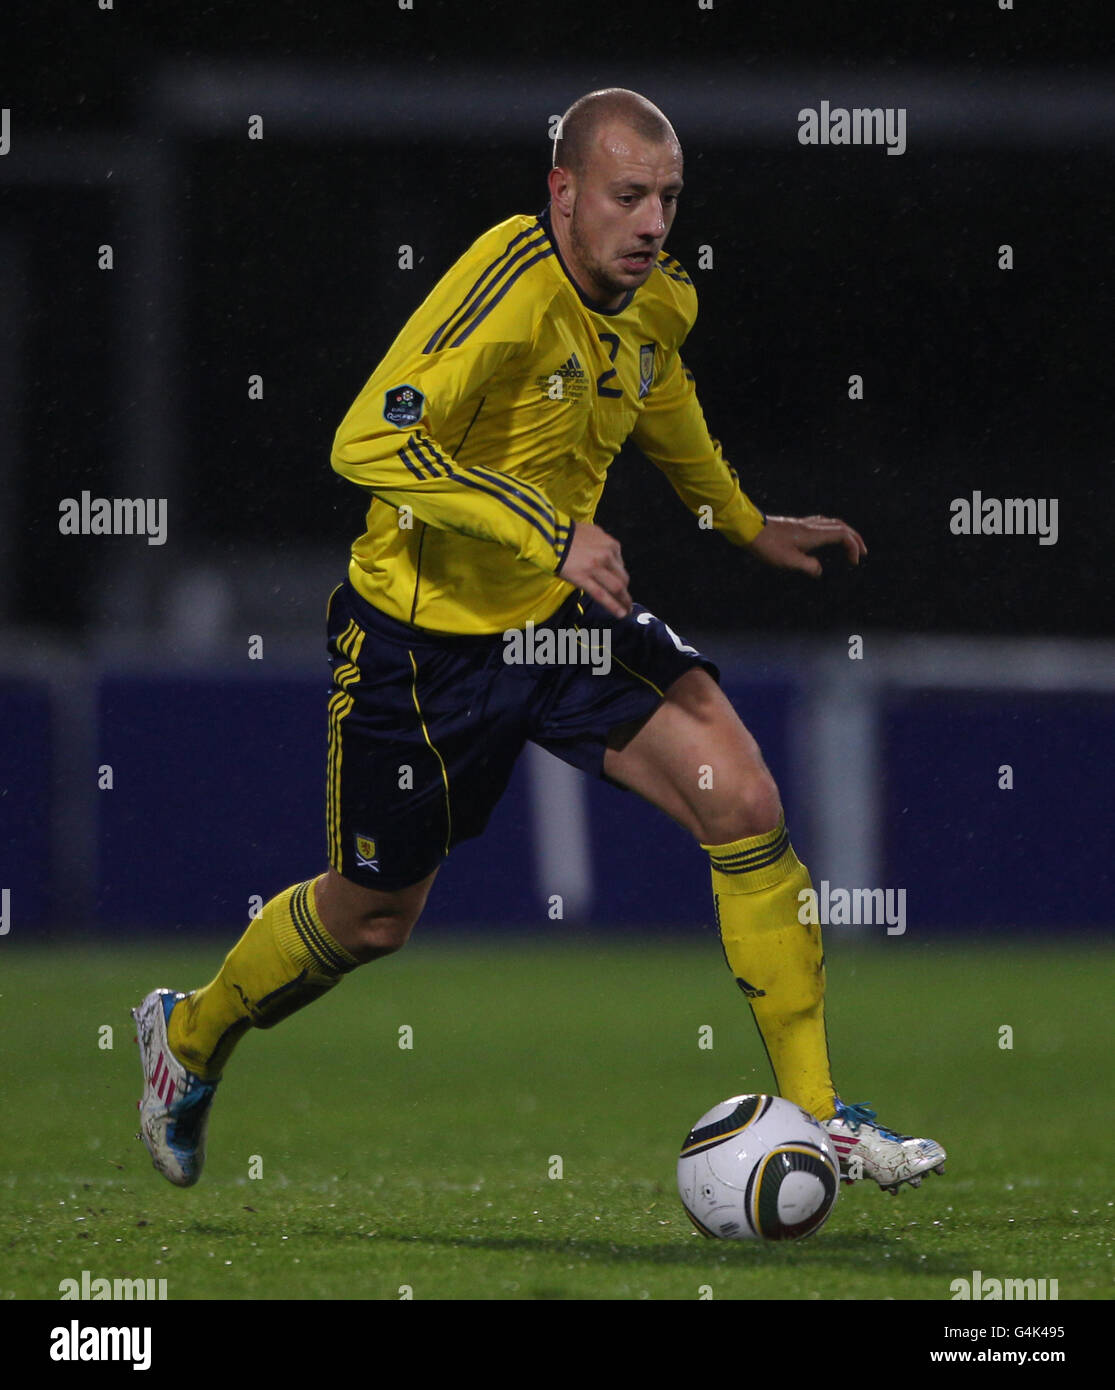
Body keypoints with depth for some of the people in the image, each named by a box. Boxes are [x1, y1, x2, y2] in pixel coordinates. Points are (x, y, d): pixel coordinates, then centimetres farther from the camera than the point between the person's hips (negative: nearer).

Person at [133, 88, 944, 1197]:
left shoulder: (658, 303, -2)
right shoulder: (507, 285, -27)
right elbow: (369, 444, -35)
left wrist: (749, 528, 33)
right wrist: (546, 532, -38)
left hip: (561, 612, 6)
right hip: (421, 633, -6)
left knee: (743, 800, -16)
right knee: (373, 916, 11)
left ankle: (813, 1112, -9)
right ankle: (190, 1036, 42)